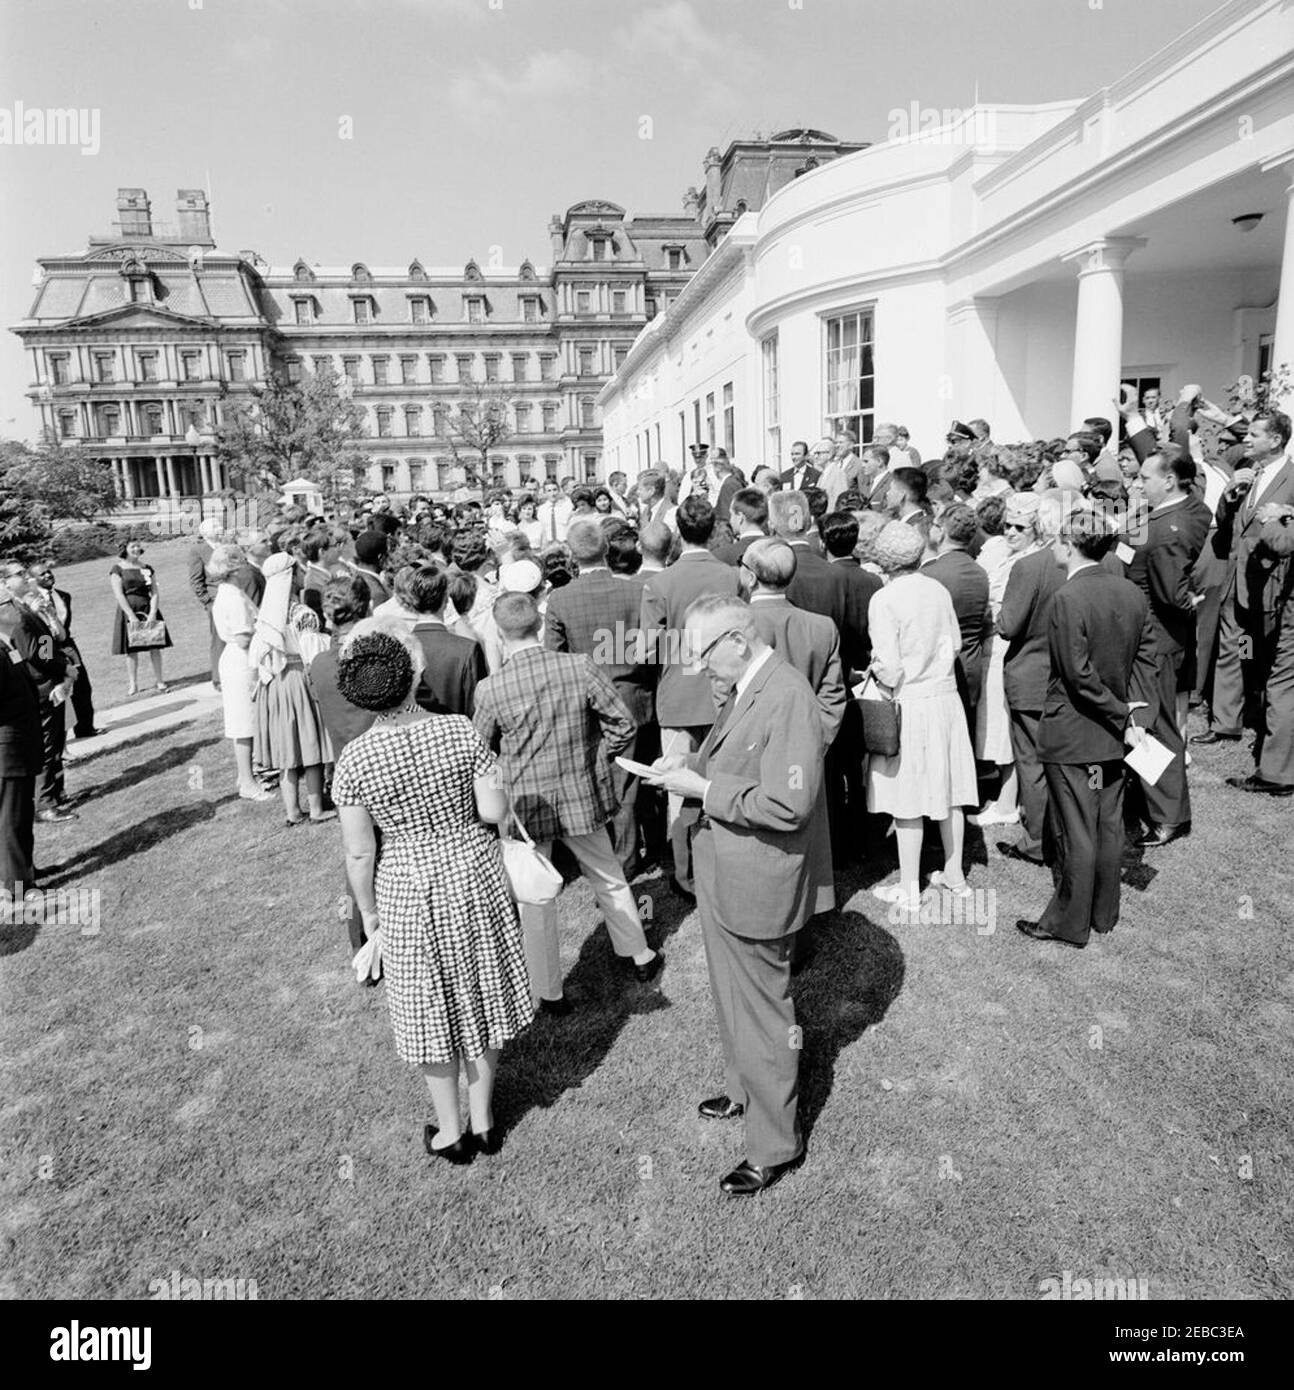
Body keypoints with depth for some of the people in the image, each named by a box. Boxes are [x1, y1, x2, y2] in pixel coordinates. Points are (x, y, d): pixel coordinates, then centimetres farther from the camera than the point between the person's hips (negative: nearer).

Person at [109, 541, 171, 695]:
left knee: (155, 647, 0)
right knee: (131, 650, -1)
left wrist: (153, 613, -10)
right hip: (129, 611, -3)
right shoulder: (118, 569, 1)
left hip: (148, 610, 3)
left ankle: (159, 680, 7)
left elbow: (155, 593, 4)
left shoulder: (147, 569, 11)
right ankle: (132, 684, 5)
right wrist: (132, 616, -16)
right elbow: (119, 595, -7)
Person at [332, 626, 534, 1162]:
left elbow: (359, 853, -11)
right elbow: (495, 811, -12)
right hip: (473, 873, 2)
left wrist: (368, 911, 5)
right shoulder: (460, 730, -15)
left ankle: (451, 1131, 35)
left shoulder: (354, 760, -16)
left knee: (433, 1007, 17)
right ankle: (483, 1120, 36)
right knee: (479, 997, 20)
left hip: (407, 887, -1)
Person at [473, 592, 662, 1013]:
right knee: (609, 879, 24)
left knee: (535, 900, 15)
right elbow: (624, 725, -9)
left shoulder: (490, 689, -17)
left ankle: (549, 993, 29)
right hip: (582, 797, 2)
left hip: (525, 804, -2)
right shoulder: (580, 667, -14)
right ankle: (638, 956, 42)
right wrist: (595, 760, 6)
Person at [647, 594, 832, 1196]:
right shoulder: (743, 688, 3)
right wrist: (691, 763, -2)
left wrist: (704, 788, -23)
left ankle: (776, 1144, 29)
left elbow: (787, 806, -30)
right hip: (725, 875, 9)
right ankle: (745, 1091, 51)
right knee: (732, 998, 27)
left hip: (758, 885, -9)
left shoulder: (787, 697, -26)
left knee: (760, 1011, 8)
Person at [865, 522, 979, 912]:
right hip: (946, 698, 6)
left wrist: (878, 668, 3)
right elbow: (955, 646, 10)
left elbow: (890, 670, -18)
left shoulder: (885, 600, -15)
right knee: (948, 791, 16)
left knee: (908, 801, 3)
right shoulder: (939, 590, 2)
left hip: (909, 705, -6)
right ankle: (954, 875, 30)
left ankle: (909, 891, 13)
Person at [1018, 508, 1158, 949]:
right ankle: (1104, 913, 31)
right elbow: (1145, 656, 5)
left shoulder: (1066, 598, -21)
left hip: (1072, 734, -7)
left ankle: (1069, 924, 18)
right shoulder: (1133, 593, 2)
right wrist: (1136, 709, 1)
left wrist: (1123, 720, -12)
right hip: (1113, 735, 7)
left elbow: (1081, 677, -22)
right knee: (1109, 825, 17)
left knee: (1076, 833, 4)